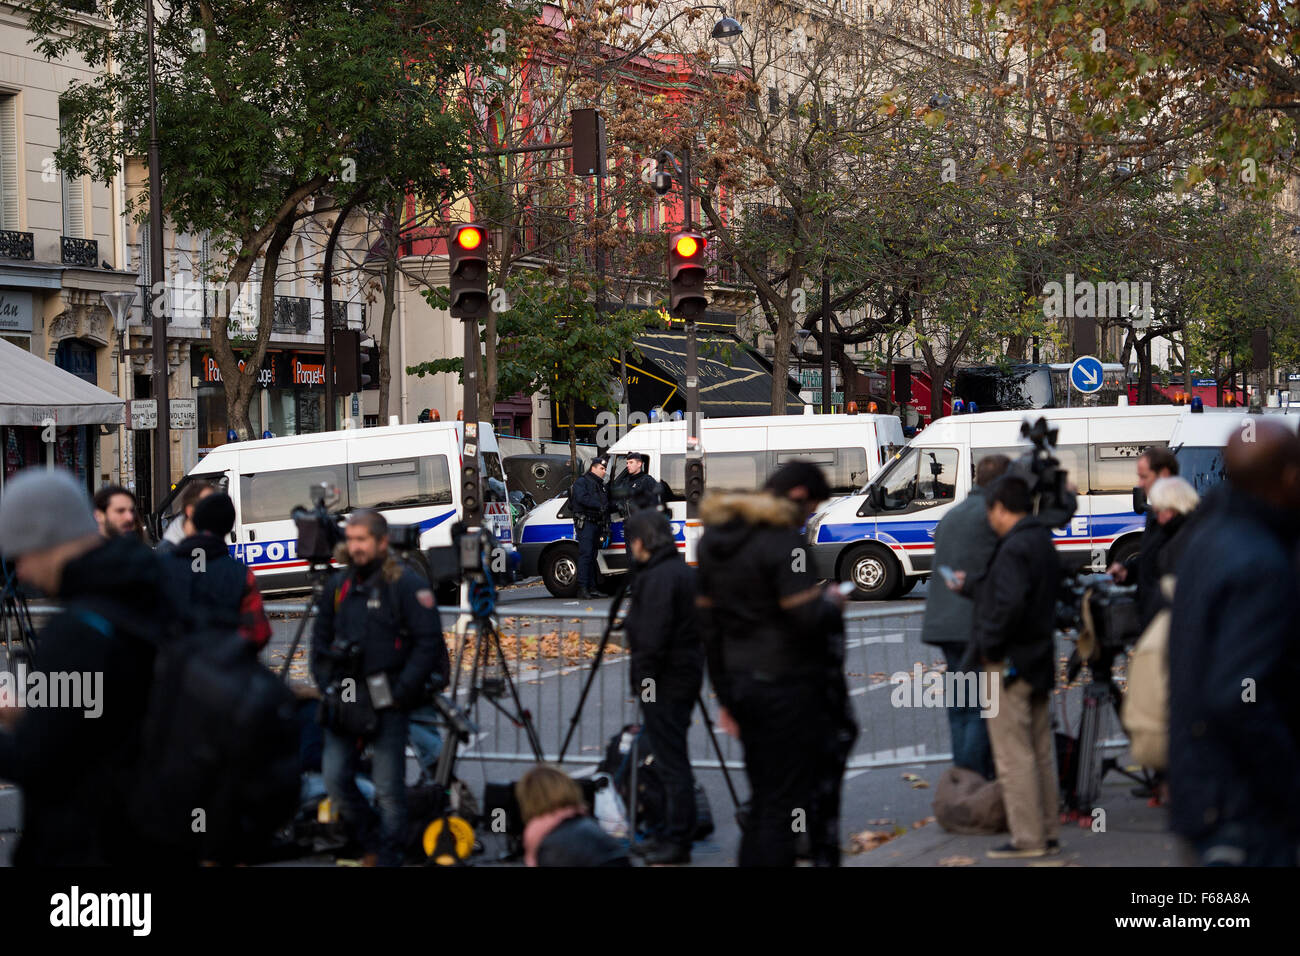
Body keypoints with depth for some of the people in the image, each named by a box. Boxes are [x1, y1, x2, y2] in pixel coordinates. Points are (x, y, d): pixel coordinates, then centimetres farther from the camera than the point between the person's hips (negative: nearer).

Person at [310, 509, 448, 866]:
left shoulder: (407, 583, -6)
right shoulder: (339, 584, 12)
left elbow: (428, 642, -9)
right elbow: (321, 639, 21)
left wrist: (401, 692, -13)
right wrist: (327, 686, 9)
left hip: (387, 703, -5)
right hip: (345, 701, 6)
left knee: (388, 787, -3)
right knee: (335, 777, 1)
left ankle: (389, 856, 8)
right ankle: (371, 844, 19)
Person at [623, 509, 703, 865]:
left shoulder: (658, 577, -16)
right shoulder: (685, 571, 15)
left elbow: (653, 637, -22)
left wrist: (644, 677, -14)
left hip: (663, 684, -10)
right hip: (686, 678, 10)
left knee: (672, 762, -6)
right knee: (672, 759, 15)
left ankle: (678, 842, -3)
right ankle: (673, 836, 20)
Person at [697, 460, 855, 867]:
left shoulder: (713, 539, 11)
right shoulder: (782, 540, -15)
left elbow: (709, 624, 14)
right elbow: (806, 618, -22)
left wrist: (725, 696, 18)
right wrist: (831, 602, 1)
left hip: (741, 683, 8)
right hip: (787, 685, -8)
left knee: (762, 801, 16)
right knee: (784, 805, -3)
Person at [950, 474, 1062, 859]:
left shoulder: (1014, 548, -18)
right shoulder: (1042, 542, 13)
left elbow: (1009, 603, -30)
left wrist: (989, 645, -19)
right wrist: (969, 582, 37)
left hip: (1009, 664, -10)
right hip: (1039, 661, 10)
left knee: (1013, 757, -4)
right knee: (1040, 753, 15)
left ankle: (1027, 838, -2)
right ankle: (1048, 833, 20)